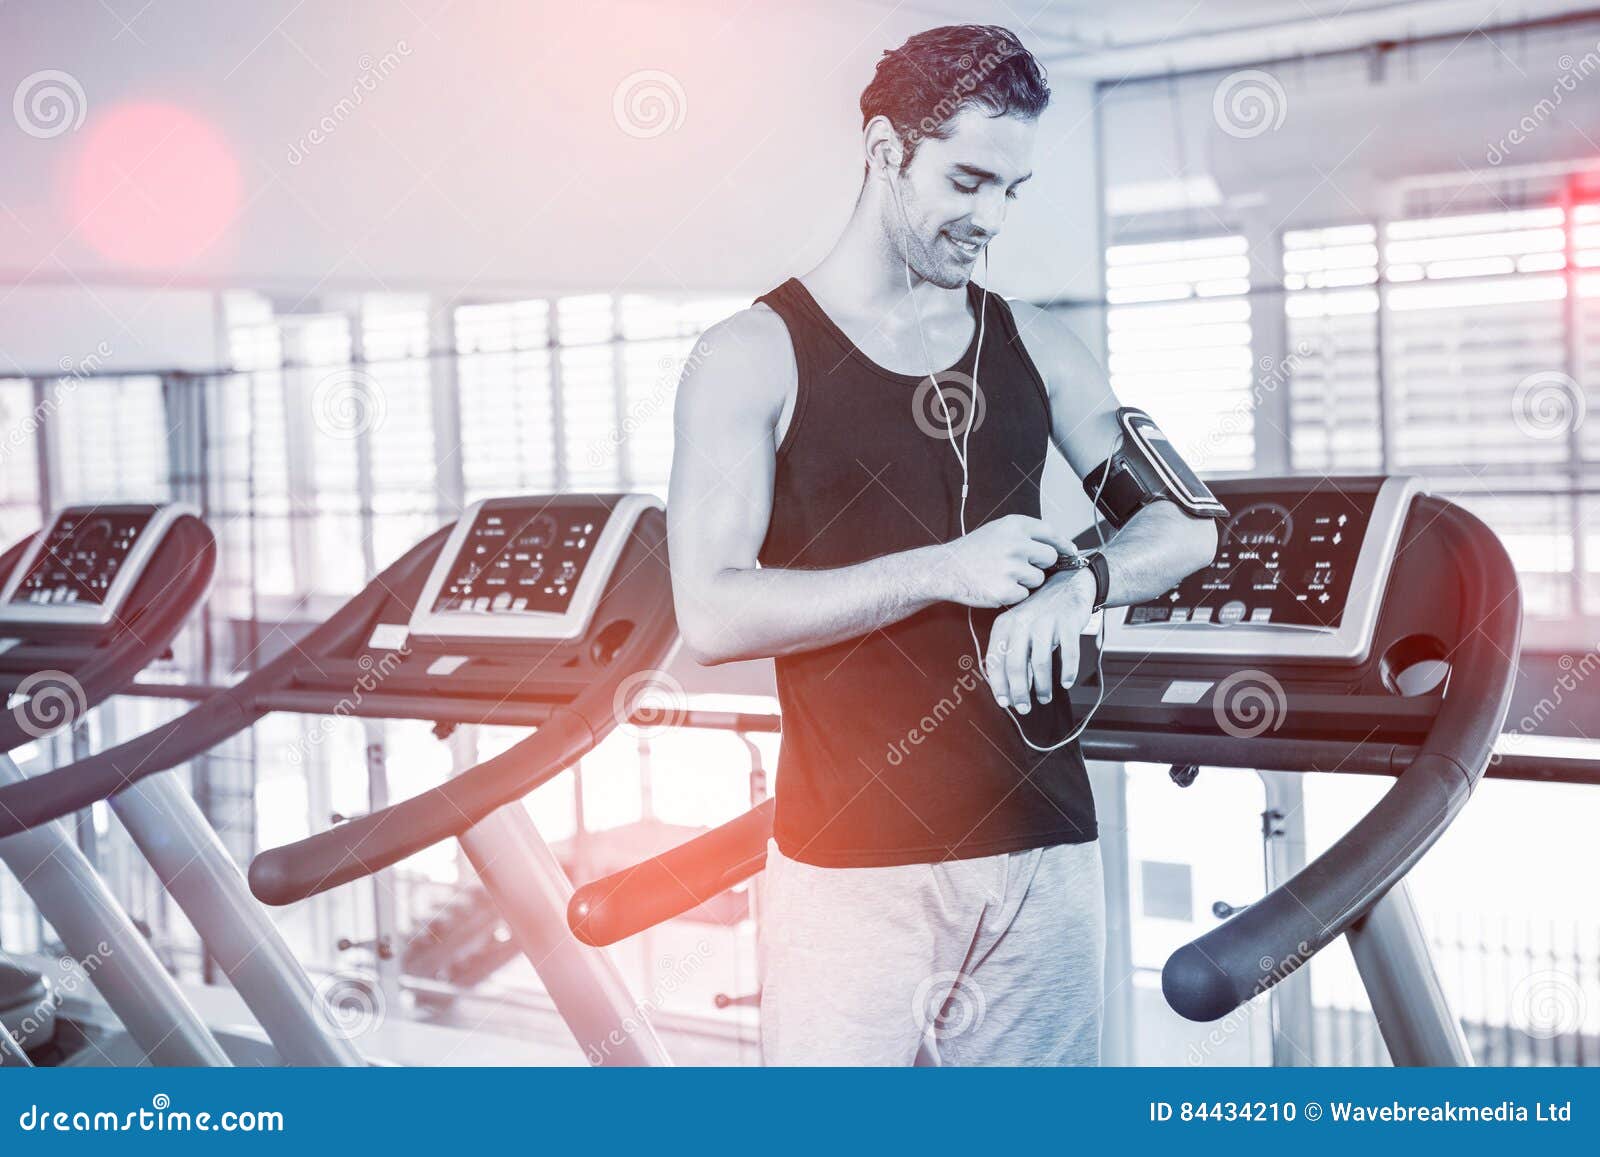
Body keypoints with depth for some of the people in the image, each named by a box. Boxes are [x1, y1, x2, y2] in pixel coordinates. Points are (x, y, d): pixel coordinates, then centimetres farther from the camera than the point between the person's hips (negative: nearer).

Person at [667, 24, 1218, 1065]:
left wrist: (1076, 583, -12)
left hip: (1044, 852, 4)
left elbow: (1185, 525, 10)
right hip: (852, 863, -4)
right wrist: (941, 570, -18)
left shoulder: (1034, 347, 11)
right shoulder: (756, 356, -2)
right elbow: (713, 616, -11)